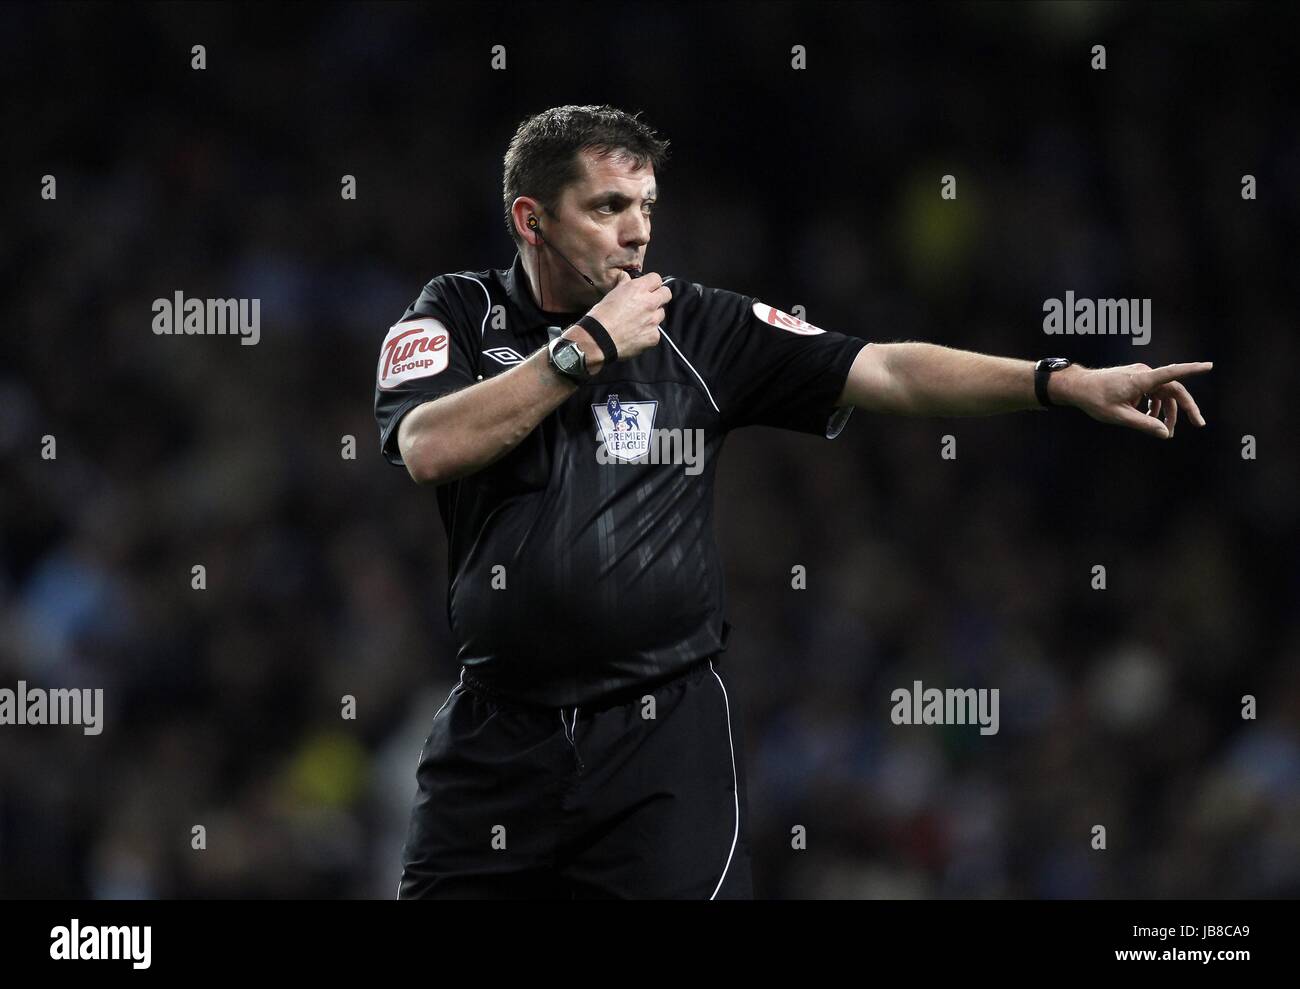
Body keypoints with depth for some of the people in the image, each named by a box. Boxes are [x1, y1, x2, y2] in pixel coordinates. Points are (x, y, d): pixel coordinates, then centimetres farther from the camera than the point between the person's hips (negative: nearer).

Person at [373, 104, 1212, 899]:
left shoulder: (701, 329, 3)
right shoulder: (457, 315, 2)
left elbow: (884, 373, -3)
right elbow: (429, 450, -16)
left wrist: (1067, 382, -14)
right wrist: (587, 346, -15)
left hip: (665, 733, 0)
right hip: (497, 740, 0)